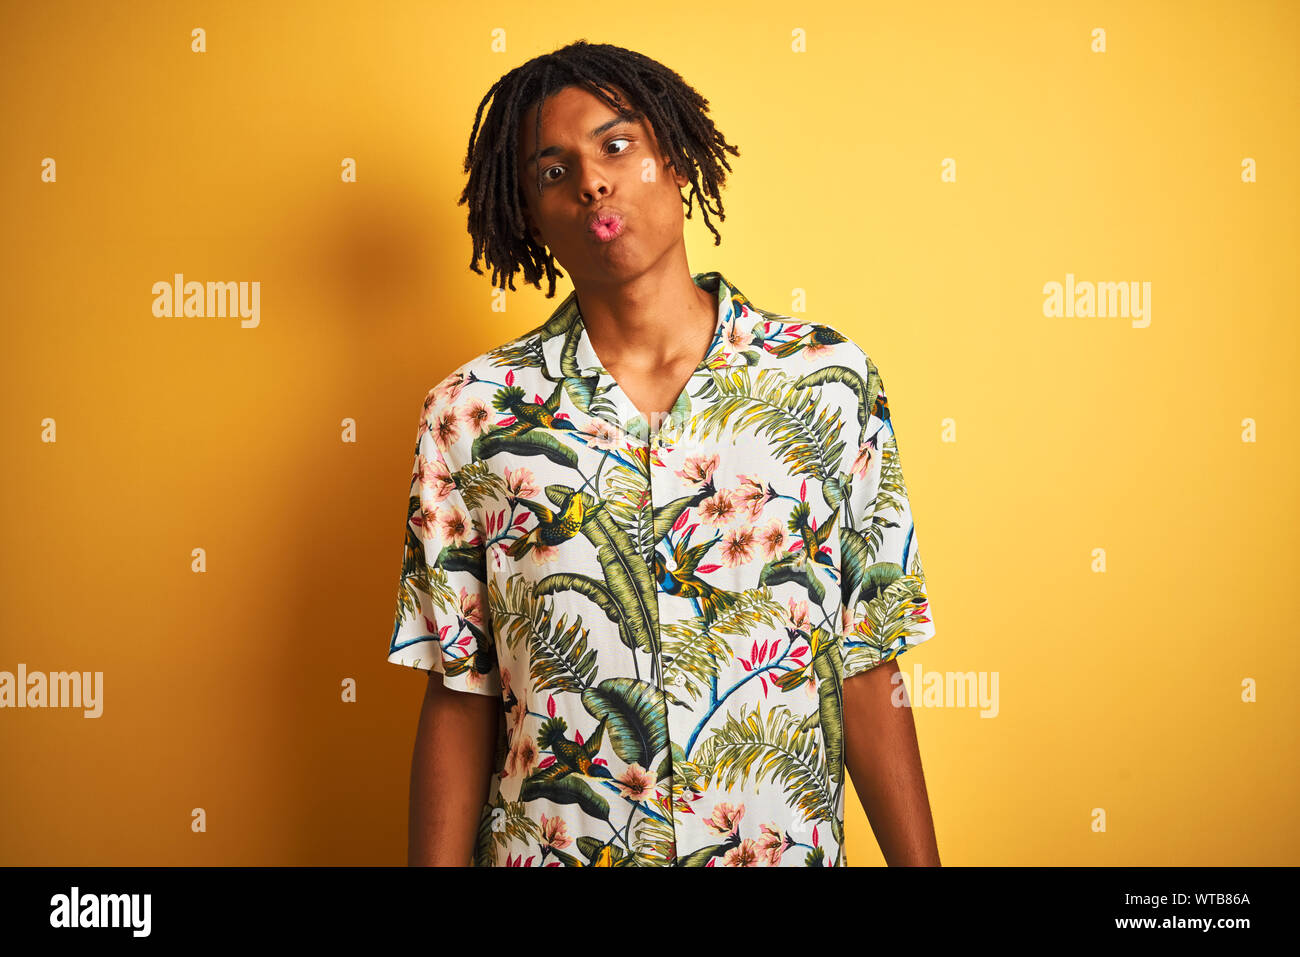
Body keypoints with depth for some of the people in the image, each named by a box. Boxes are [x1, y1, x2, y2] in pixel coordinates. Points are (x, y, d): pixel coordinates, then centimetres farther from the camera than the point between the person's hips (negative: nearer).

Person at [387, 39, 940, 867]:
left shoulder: (829, 380, -6)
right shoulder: (470, 415, -6)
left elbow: (867, 673, -3)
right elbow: (460, 702, -3)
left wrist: (920, 861, -4)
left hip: (788, 846, 1)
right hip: (546, 850, 0)